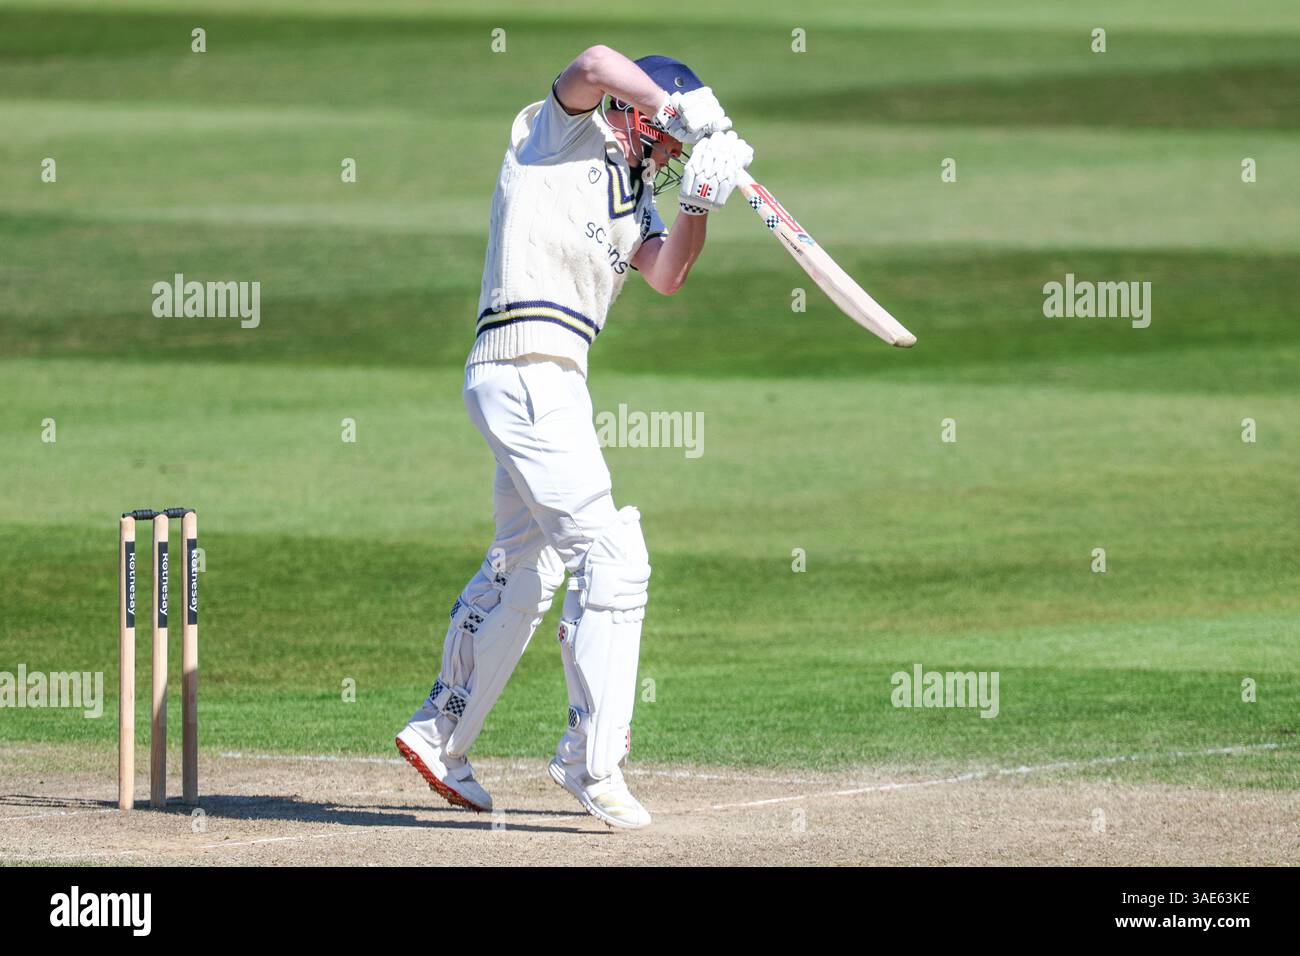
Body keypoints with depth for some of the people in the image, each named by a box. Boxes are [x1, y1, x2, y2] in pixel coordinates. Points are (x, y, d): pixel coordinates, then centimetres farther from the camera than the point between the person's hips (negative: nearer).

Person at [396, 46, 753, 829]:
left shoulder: (632, 188, 21)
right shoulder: (565, 133, -1)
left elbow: (664, 275, 8)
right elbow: (594, 66, -20)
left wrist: (699, 204, -6)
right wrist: (683, 110, -13)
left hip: (550, 384, 10)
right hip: (528, 370, -10)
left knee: (524, 571, 21)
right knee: (612, 557, -14)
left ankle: (440, 736, 33)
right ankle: (594, 761, -12)